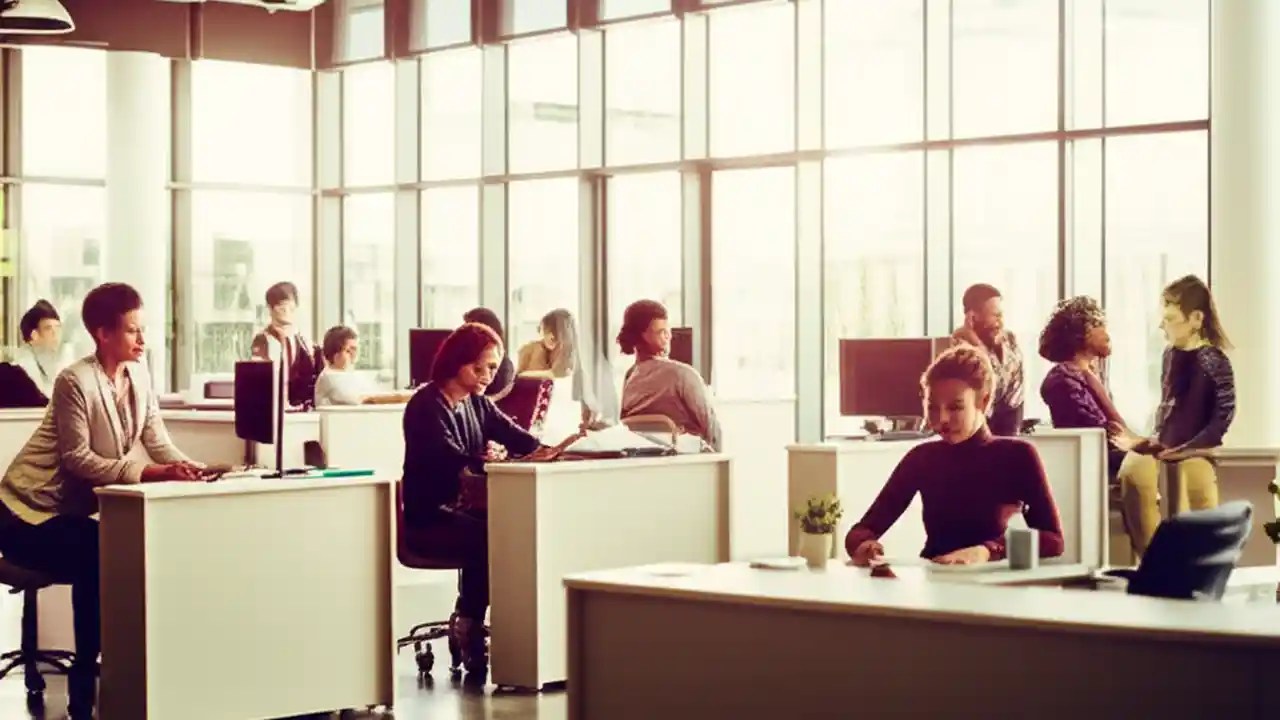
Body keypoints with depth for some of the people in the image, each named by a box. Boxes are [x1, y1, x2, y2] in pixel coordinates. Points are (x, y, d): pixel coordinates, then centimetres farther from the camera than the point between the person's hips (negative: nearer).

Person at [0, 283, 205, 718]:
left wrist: (186, 466, -22)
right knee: (98, 562, -28)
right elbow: (77, 459, -26)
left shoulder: (138, 376, 1)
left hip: (72, 510, 8)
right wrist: (149, 473, -35)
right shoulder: (75, 382, -22)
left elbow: (158, 442, -1)